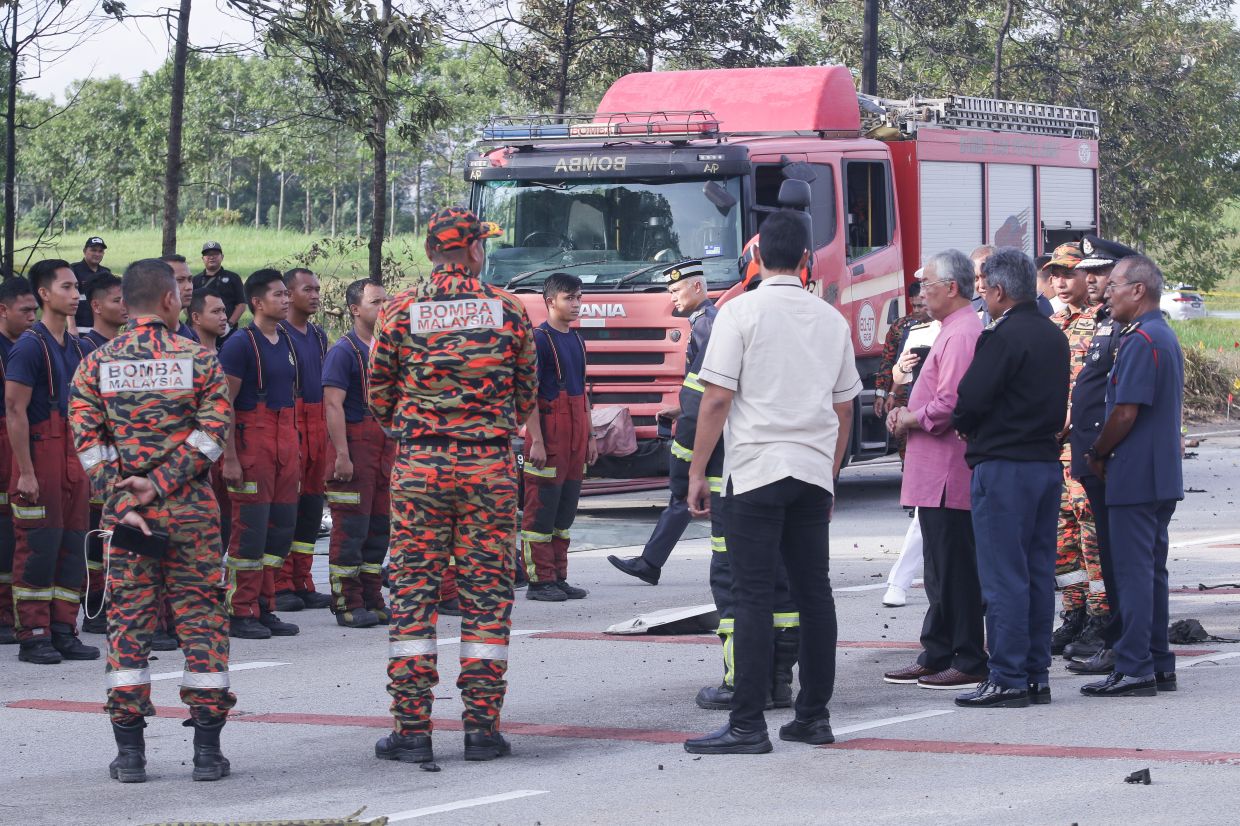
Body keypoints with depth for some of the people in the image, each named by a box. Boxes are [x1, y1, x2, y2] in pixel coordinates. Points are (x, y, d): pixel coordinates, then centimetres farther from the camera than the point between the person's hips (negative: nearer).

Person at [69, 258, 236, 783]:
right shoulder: (198, 359, -1)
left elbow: (86, 439, -4)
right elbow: (214, 430, -11)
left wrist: (123, 501, -7)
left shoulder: (98, 363, 3)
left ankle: (129, 752, 2)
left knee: (127, 620, 5)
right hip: (190, 511, -1)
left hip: (124, 510, 1)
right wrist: (161, 484, -12)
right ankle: (207, 748, 3)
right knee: (199, 619, 4)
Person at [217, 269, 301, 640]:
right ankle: (241, 614, 0)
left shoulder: (286, 341, 14)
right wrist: (230, 457, -16)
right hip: (252, 439, -8)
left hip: (285, 439, 8)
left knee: (281, 526, 8)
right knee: (250, 527, -6)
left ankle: (265, 608, 16)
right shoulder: (241, 343, -9)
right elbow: (224, 403, -11)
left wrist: (295, 448, 18)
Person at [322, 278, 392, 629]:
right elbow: (333, 404, -16)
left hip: (387, 444, 8)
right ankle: (347, 605, -2)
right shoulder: (344, 350, -8)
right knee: (351, 528, -6)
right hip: (356, 444, -8)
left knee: (379, 525, 10)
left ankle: (372, 600, 16)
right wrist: (342, 456, -23)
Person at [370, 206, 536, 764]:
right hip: (490, 464, 0)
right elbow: (527, 395, 10)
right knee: (487, 593, 5)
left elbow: (379, 395, 7)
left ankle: (411, 728, 0)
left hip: (419, 466, 0)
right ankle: (482, 726, 3)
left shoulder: (399, 313, -1)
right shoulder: (508, 311, 1)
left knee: (412, 593, 2)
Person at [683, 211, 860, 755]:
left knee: (752, 595, -6)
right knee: (813, 591, 10)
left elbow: (717, 398, -10)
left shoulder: (741, 312, -6)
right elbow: (844, 409, 15)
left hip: (756, 470, -5)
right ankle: (814, 715, 14)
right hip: (814, 473, 5)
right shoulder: (832, 320, 10)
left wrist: (697, 471, -3)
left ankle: (747, 725, -8)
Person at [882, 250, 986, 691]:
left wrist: (912, 419, -9)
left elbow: (950, 403, -24)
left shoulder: (962, 335, -15)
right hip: (936, 472, 11)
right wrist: (907, 413, 10)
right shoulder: (954, 330, 19)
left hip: (948, 474, -11)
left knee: (955, 570, -7)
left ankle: (969, 663, -3)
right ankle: (936, 657, 20)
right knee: (941, 571, 14)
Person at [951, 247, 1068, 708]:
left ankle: (1008, 679, -5)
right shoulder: (1053, 336, 13)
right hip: (1047, 460, 9)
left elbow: (970, 399, -17)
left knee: (1004, 579, -5)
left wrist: (964, 428, 4)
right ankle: (1037, 675, 14)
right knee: (1038, 574, 11)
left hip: (1004, 467, -9)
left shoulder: (1004, 337, -15)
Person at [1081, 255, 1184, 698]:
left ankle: (1134, 669, -7)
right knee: (1151, 569, 14)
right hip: (1163, 475, 10)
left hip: (1135, 477, -10)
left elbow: (1126, 413, -21)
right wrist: (1106, 453, 18)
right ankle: (1158, 665, 18)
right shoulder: (1166, 336, 16)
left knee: (1134, 571, -7)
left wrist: (1097, 454, -5)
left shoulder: (1141, 340, -16)